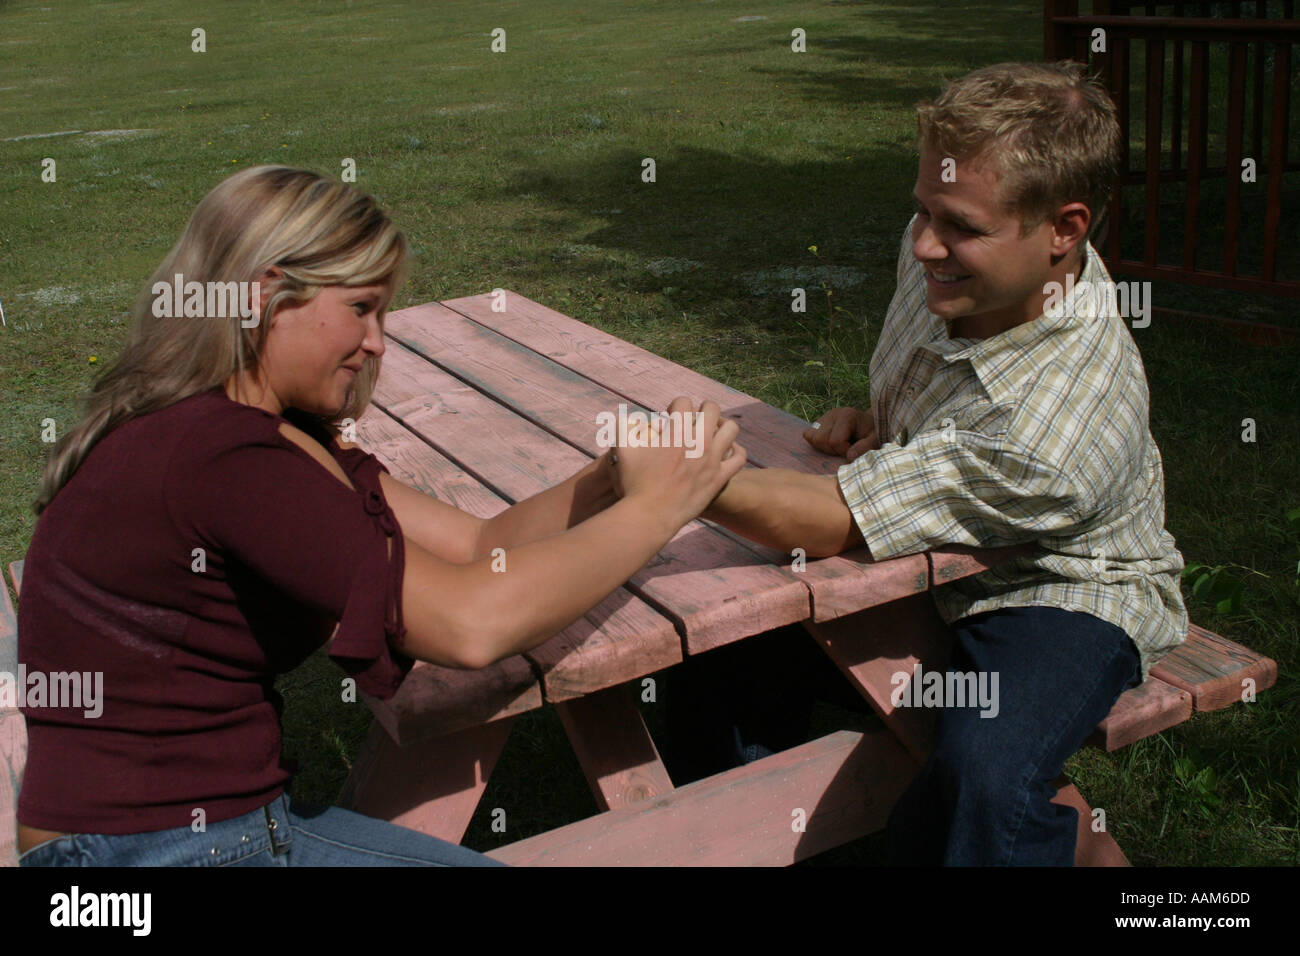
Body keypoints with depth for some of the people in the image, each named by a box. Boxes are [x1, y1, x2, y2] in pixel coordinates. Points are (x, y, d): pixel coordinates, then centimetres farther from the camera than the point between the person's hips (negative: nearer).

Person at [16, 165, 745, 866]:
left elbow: (480, 544, 1)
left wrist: (616, 476, -14)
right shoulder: (212, 452, -24)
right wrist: (653, 507, -15)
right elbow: (471, 623, -26)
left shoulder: (286, 433, 6)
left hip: (248, 817, 8)